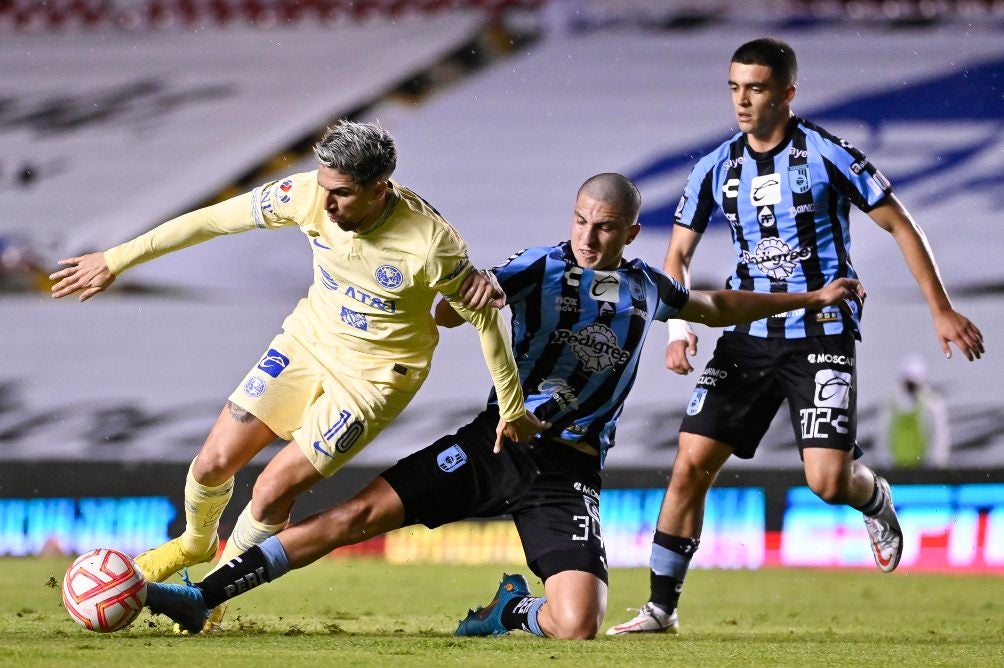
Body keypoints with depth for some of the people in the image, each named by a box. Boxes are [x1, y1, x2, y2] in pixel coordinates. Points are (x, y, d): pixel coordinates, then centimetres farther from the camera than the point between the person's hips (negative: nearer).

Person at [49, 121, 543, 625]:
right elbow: (213, 219, -11)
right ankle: (195, 544, 38)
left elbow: (483, 314, -16)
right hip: (308, 338, 4)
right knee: (214, 463, 2)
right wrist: (116, 260, -7)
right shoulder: (309, 195, -22)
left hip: (375, 373, -4)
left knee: (272, 493, -11)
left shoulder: (428, 242, -32)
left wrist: (513, 411, -6)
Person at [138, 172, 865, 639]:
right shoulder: (542, 267, -1)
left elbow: (719, 307, 31)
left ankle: (514, 609, 15)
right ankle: (205, 595, -8)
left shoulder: (647, 289, 9)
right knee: (361, 514, -13)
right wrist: (470, 294, -36)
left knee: (576, 625, -21)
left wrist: (811, 298, 33)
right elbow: (445, 315, -13)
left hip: (568, 472, 1)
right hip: (497, 442, -1)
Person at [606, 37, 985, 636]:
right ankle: (662, 607, 3)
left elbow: (900, 226, -1)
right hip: (748, 336, 4)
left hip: (822, 334, -4)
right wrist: (679, 329, -5)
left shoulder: (826, 154, -8)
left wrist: (941, 310, -2)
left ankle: (874, 498, 23)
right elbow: (678, 257, 12)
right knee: (692, 463, -7)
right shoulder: (718, 168, 4)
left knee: (828, 481, -15)